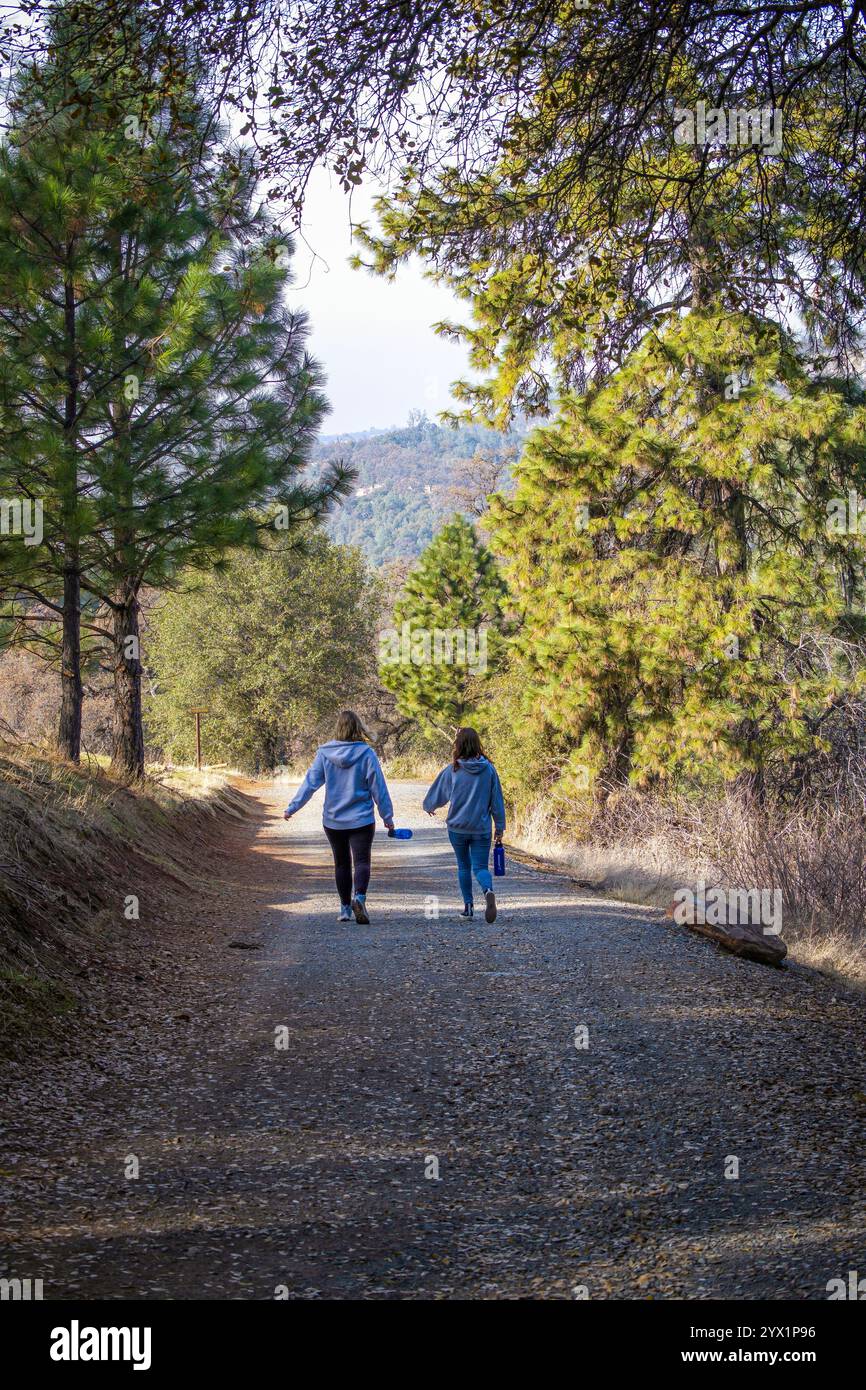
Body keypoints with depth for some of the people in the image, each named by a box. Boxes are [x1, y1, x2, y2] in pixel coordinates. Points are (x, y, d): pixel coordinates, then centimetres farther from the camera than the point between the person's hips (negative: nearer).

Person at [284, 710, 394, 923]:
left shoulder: (324, 753, -5)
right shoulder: (366, 754, -9)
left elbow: (309, 783, -4)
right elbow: (378, 788, -5)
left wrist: (292, 807, 3)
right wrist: (387, 816, 4)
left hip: (333, 821, 2)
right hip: (361, 820, -2)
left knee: (341, 863, 15)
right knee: (361, 861, -3)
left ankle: (345, 908, 18)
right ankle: (359, 896, -29)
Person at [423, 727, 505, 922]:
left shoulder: (452, 770, -8)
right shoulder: (489, 769, -4)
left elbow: (437, 794, 6)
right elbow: (497, 800, 1)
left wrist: (429, 807, 28)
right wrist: (500, 826, 10)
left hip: (457, 827, 0)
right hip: (482, 828, 0)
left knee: (463, 866, 17)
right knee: (480, 866, 1)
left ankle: (468, 905, 18)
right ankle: (488, 891, -30)